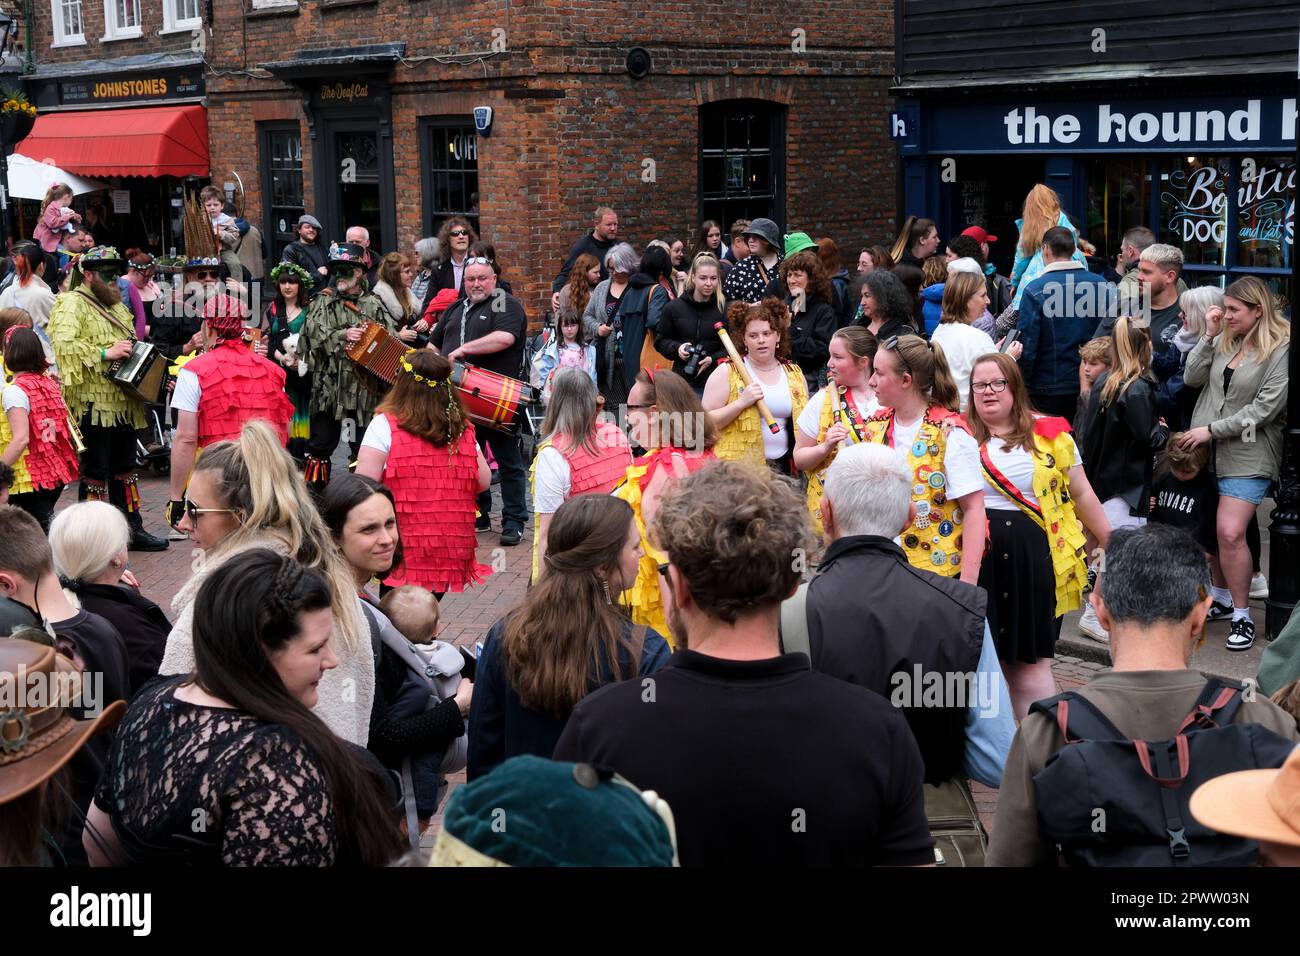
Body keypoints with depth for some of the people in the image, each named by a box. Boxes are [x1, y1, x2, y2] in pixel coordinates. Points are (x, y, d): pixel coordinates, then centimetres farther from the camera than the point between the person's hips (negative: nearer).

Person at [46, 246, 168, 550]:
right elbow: (63, 345, -24)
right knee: (95, 472, -2)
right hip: (92, 403, -9)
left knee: (124, 469, 15)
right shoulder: (72, 304, -8)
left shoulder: (115, 306, 20)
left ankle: (133, 529, 24)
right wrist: (105, 354, -25)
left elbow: (130, 345, 32)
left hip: (122, 403, 9)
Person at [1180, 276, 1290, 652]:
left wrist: (1212, 429, -13)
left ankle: (1242, 615, 0)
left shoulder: (1282, 349, -9)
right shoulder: (1226, 341, 9)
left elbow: (1265, 409, -14)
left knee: (1230, 533, -13)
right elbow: (1192, 378, 5)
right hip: (1205, 450, 6)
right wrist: (1208, 336, -3)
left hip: (1247, 455, -6)